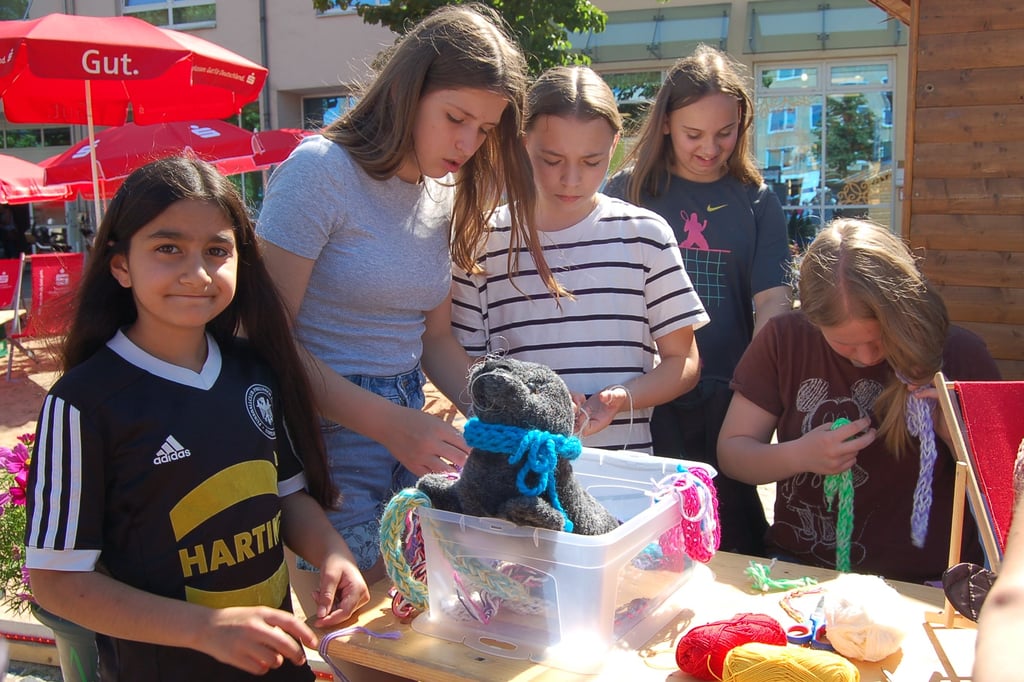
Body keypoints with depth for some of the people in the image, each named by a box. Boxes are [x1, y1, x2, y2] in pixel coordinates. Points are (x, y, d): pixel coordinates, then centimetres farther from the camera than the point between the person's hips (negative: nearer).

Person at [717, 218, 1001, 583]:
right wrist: (797, 456, -16)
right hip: (801, 569, 1)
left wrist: (956, 433, -15)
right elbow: (731, 451, 3)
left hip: (926, 581, 0)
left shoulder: (959, 353, -5)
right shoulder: (785, 338, -3)